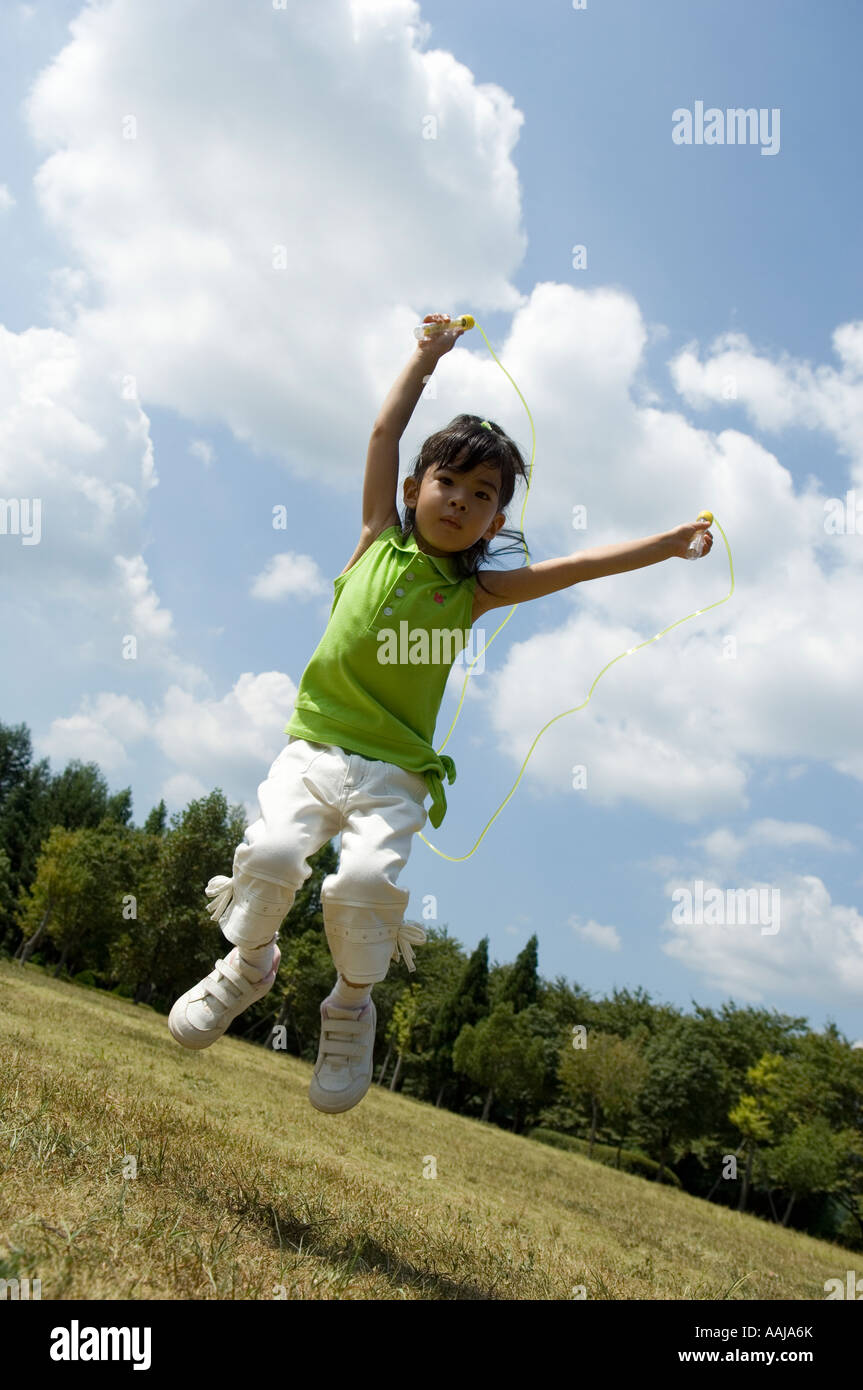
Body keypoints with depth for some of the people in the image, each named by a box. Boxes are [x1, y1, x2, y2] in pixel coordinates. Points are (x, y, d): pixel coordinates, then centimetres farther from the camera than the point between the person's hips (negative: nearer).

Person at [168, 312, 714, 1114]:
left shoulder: (474, 593, 6)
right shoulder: (380, 541, 7)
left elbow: (577, 567, 5)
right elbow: (385, 433, 8)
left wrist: (668, 544, 4)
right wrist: (429, 355, 13)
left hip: (395, 775, -1)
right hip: (315, 747, 1)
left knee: (367, 879, -25)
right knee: (271, 849, -22)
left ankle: (353, 1007, 5)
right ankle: (248, 964, 11)